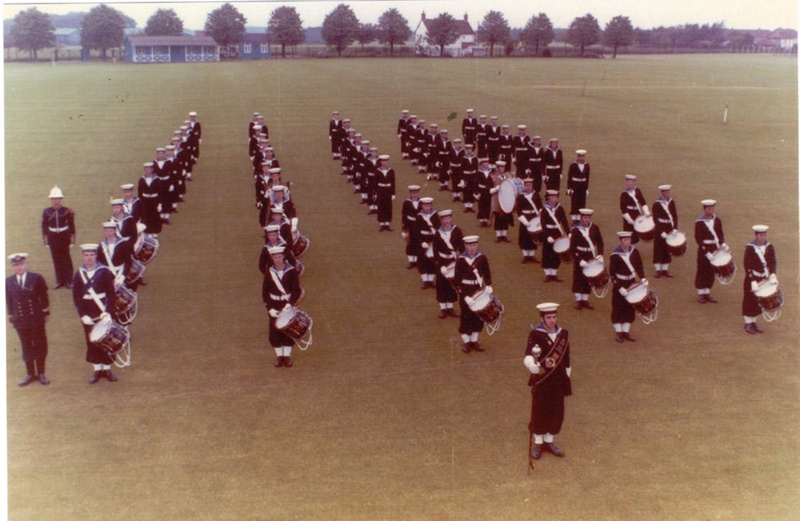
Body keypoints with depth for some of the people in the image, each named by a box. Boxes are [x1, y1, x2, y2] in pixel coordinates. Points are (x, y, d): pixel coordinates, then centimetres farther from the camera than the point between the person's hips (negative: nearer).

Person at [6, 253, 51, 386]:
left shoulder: (37, 278, -5)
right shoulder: (8, 282, -1)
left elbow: (44, 298, 1)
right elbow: (9, 302, 6)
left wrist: (46, 314, 2)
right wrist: (11, 316, 7)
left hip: (36, 319, -1)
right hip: (20, 321, 1)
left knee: (40, 346, 7)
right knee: (26, 348, 10)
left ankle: (41, 374, 21)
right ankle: (31, 374, 23)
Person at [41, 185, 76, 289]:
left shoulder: (67, 211, -5)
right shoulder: (46, 212, 0)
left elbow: (71, 226, 0)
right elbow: (44, 226, 6)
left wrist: (72, 240, 0)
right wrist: (46, 240, 5)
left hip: (64, 237, -2)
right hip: (53, 237, 2)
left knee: (66, 258, 3)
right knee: (56, 259, 7)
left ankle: (68, 281, 11)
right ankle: (59, 281, 15)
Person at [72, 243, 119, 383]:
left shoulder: (104, 272, -5)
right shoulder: (79, 274, 1)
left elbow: (111, 293, -6)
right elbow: (76, 296, -1)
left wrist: (107, 311, -17)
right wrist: (82, 314, -11)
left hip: (103, 310, -2)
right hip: (88, 313, 2)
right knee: (91, 341, 7)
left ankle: (107, 368, 15)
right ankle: (97, 369, 17)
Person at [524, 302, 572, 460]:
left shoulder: (564, 334, 3)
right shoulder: (535, 334, -13)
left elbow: (566, 358, 12)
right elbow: (528, 356, -25)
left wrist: (567, 378, 14)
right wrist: (533, 364, -47)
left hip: (558, 381, 4)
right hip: (541, 380, -4)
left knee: (557, 412, 10)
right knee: (539, 412, 7)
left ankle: (549, 442, 30)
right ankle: (538, 444, 25)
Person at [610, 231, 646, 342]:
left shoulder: (634, 252, -2)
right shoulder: (615, 255, -16)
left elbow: (639, 266, 8)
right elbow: (612, 273, -15)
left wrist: (642, 278, -9)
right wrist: (619, 287, -20)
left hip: (631, 283, 5)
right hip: (619, 283, -5)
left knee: (630, 308, 9)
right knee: (618, 308, 3)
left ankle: (626, 331, 20)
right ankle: (618, 332, 15)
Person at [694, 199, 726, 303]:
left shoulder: (717, 220, 4)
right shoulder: (699, 222, -12)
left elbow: (720, 233, 12)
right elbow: (698, 239, -15)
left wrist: (722, 244, -7)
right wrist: (707, 252, -21)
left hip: (714, 250, 5)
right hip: (703, 251, -5)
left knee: (711, 271, 10)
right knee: (702, 271, 3)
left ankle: (707, 293, 20)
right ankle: (700, 294, 13)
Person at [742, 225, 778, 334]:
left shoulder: (769, 247, 0)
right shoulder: (749, 248, -14)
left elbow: (773, 262, 3)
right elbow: (747, 266, -16)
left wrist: (773, 274, -16)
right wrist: (752, 281, -22)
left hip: (764, 278, 5)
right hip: (751, 278, -5)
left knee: (759, 301, 12)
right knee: (749, 301, 3)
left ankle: (753, 322, 25)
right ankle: (748, 323, 15)